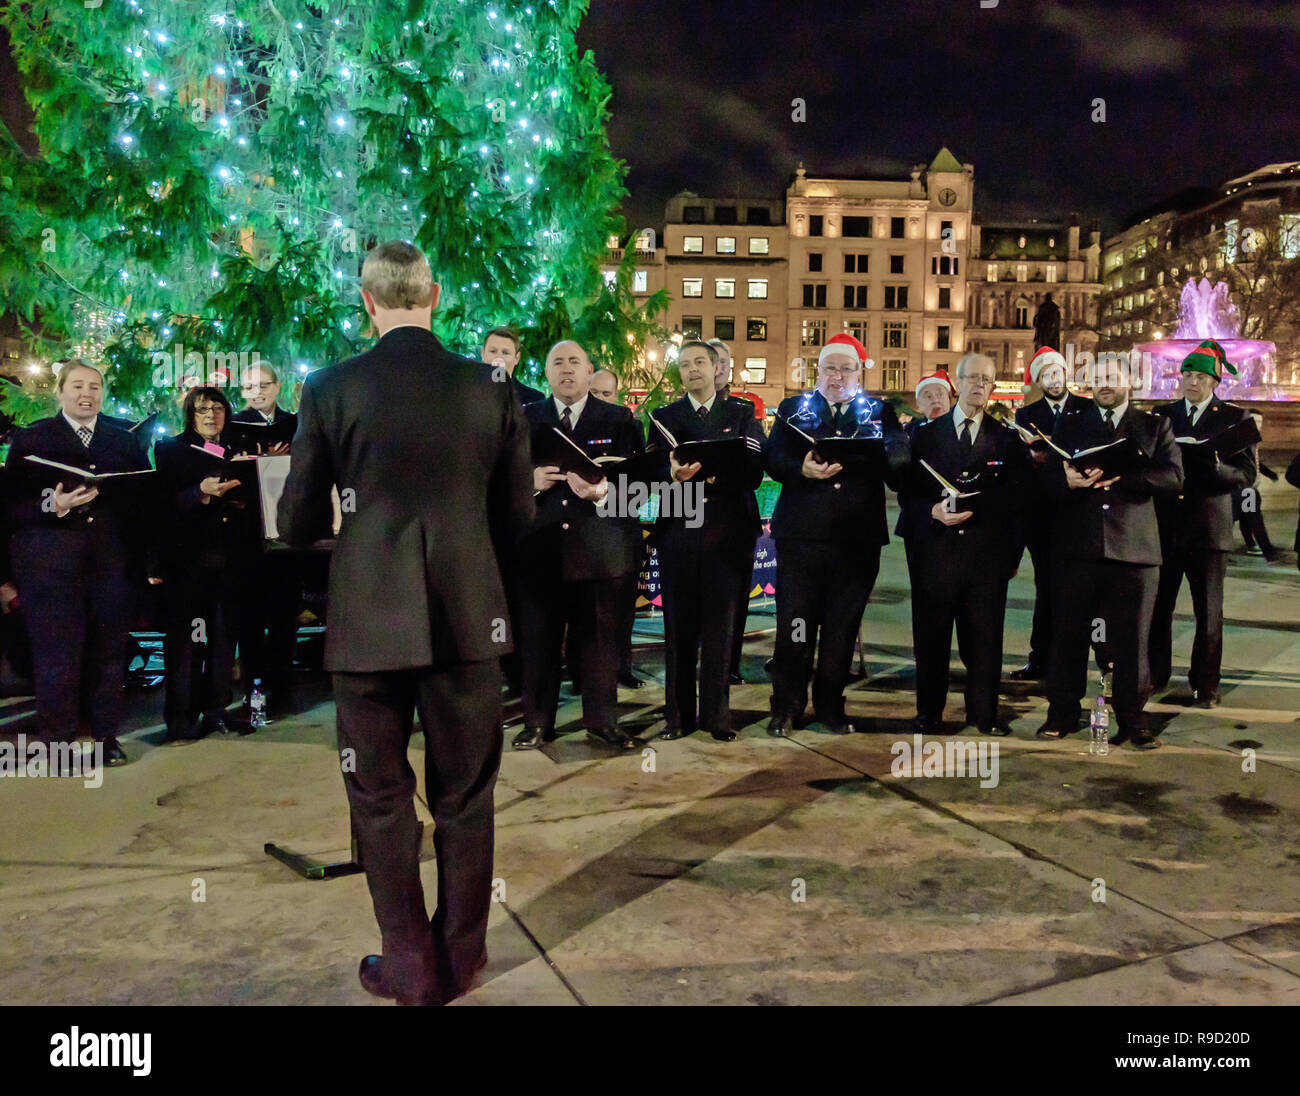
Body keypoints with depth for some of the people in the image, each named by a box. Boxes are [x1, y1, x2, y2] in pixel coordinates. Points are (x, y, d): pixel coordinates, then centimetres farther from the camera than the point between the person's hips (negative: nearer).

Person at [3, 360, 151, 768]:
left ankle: (106, 735, 17)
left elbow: (143, 497, 7)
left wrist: (143, 559, -3)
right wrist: (52, 505, -19)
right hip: (50, 562, -2)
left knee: (108, 651, 7)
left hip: (112, 562, 2)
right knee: (57, 655, 0)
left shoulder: (125, 440, 14)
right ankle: (58, 740, 12)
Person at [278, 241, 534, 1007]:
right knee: (465, 795, 14)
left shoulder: (331, 389, -6)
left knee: (381, 798, 12)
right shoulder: (491, 388, -2)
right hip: (466, 616, 2)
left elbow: (297, 524, 0)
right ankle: (462, 957, 27)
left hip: (370, 619, -1)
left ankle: (410, 965, 22)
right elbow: (518, 511, 6)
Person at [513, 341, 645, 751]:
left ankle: (602, 720, 19)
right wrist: (529, 480, -13)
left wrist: (603, 489, -20)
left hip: (598, 546, -1)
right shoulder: (525, 419, 12)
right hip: (539, 547, 1)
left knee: (599, 636, 6)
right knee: (538, 638, 4)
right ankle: (538, 722, 17)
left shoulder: (619, 420, 8)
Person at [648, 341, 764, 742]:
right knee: (679, 627, 3)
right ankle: (678, 714, 13)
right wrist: (675, 475, -21)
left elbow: (753, 473, -1)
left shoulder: (742, 412, 10)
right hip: (679, 532, 1)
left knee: (721, 627, 2)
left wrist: (707, 471, -16)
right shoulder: (664, 417, 12)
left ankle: (716, 714, 11)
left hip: (730, 533, 0)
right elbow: (655, 474, 1)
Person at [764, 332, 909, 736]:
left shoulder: (880, 412, 12)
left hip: (857, 539, 1)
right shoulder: (793, 409, 11)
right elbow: (773, 458, -3)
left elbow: (899, 456, -7)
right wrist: (802, 469, -24)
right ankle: (786, 707, 15)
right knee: (794, 627, 1)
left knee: (842, 629, 9)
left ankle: (830, 706, 22)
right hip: (801, 534, -1)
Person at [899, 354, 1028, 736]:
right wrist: (934, 511, -12)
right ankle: (929, 715, 16)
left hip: (987, 554, 0)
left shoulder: (1006, 439, 11)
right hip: (936, 550, 0)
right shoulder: (926, 434, 10)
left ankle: (984, 714, 17)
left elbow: (1015, 499, 6)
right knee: (931, 637, 4)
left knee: (985, 638, 3)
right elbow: (907, 493, 6)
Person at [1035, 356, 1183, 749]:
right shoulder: (1070, 423, 15)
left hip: (1133, 547, -1)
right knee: (1068, 635, 4)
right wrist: (1068, 481, -16)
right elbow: (1048, 477, 7)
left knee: (1131, 639, 3)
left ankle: (1131, 719, 14)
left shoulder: (1155, 426, 11)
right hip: (1077, 546, 1)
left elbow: (1173, 477, -4)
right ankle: (1062, 714, 16)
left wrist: (1120, 477, -16)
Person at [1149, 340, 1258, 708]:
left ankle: (1205, 684, 16)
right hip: (1165, 525, 2)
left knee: (1208, 611, 5)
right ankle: (1156, 674, 19)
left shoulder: (1235, 417, 2)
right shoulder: (1162, 414, 10)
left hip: (1208, 526, -2)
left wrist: (1216, 467, -22)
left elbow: (1248, 474, -3)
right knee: (1157, 605, 5)